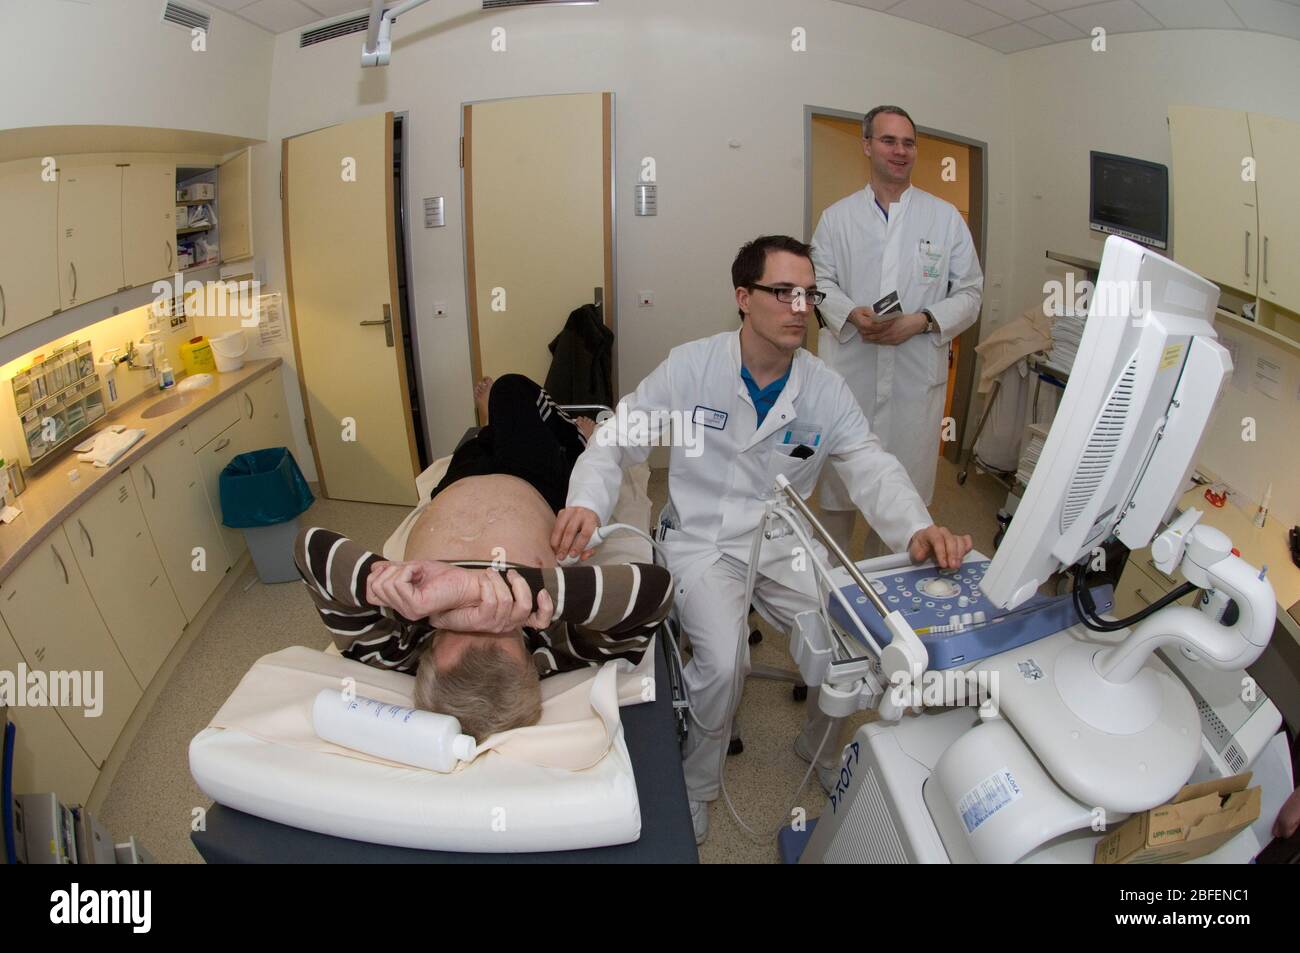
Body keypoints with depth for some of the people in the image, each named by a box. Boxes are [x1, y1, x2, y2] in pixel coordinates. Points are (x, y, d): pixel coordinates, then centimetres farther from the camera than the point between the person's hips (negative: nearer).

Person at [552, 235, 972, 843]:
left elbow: (873, 470, -10)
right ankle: (692, 793, 6)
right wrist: (587, 502, -27)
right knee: (722, 663, -25)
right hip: (701, 542, -3)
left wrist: (918, 530, -31)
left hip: (783, 545, 4)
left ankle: (822, 754, 25)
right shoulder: (690, 368, -10)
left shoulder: (826, 390, -3)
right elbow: (615, 440, -7)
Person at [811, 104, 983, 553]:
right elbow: (819, 280, 7)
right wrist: (852, 314, -14)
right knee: (838, 474, 6)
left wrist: (920, 321, -12)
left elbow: (969, 293, 7)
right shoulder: (837, 217, 11)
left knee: (904, 479, 4)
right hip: (848, 368, 0)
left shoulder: (946, 218, 9)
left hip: (916, 372, 0)